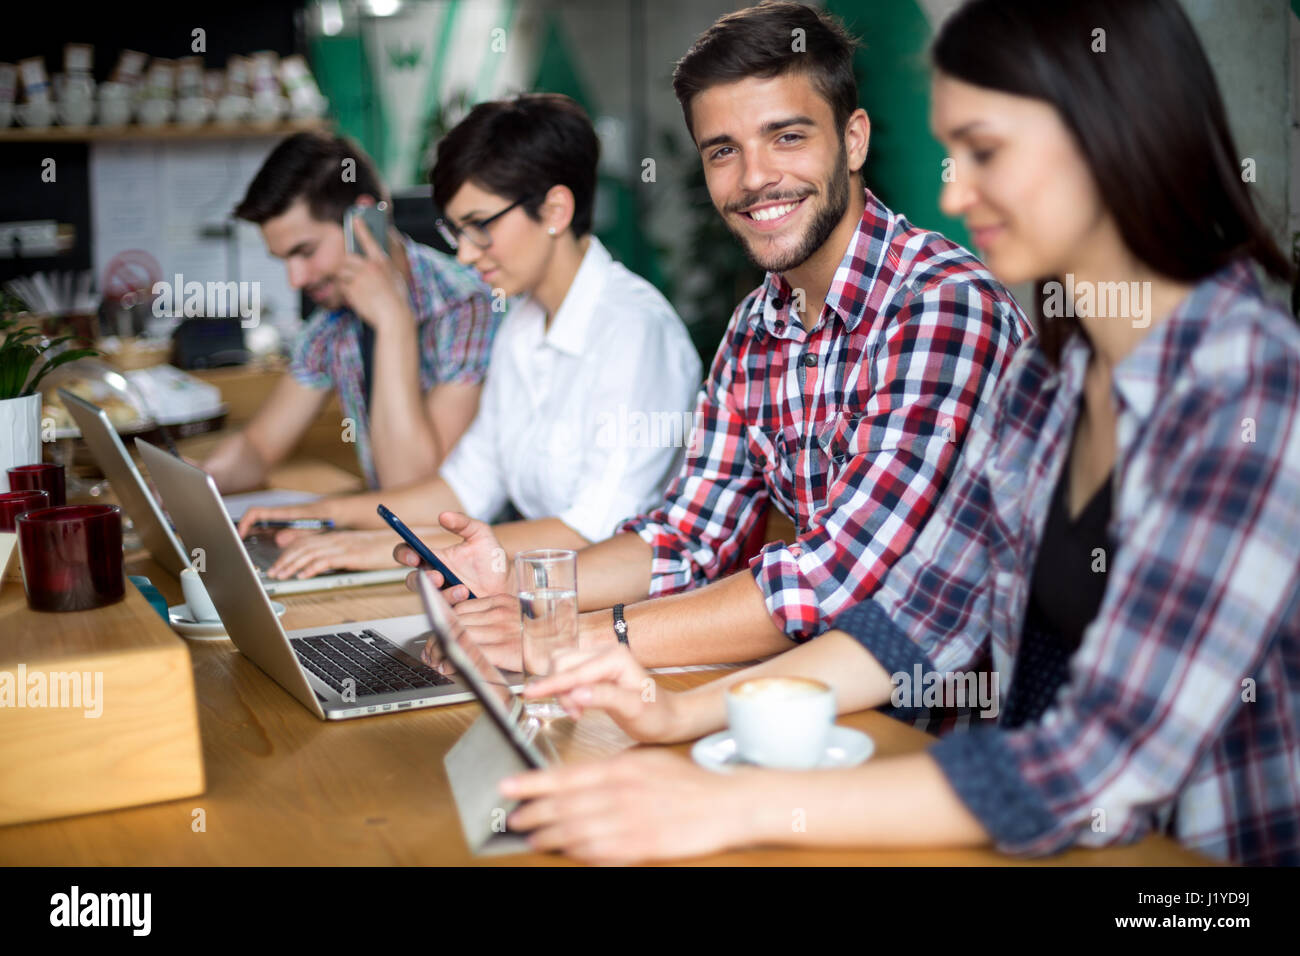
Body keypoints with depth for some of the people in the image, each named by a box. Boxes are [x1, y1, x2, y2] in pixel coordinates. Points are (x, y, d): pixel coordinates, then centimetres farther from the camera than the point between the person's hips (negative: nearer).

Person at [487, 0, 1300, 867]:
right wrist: (681, 715, -8)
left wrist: (735, 807, -28)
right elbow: (922, 621, 4)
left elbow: (1100, 770, -27)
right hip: (1051, 836, 6)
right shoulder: (1048, 377, 4)